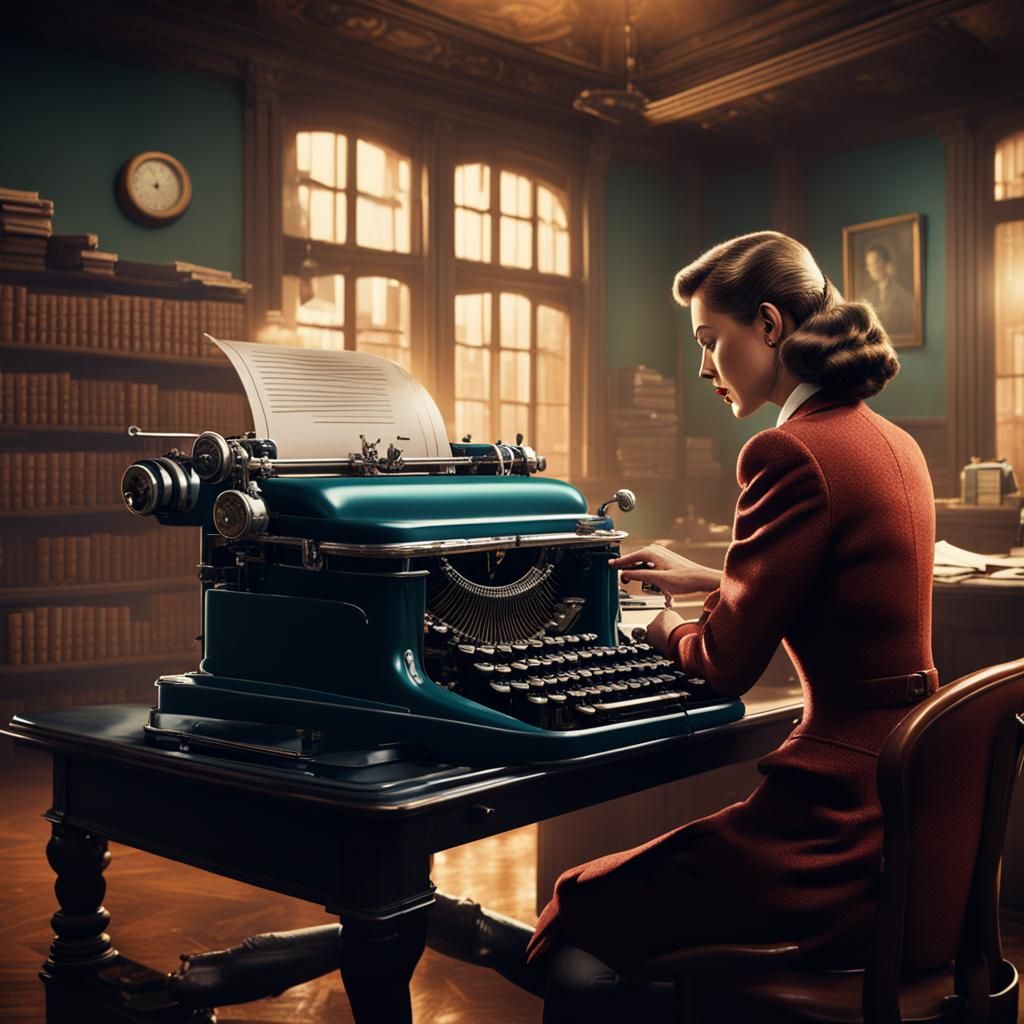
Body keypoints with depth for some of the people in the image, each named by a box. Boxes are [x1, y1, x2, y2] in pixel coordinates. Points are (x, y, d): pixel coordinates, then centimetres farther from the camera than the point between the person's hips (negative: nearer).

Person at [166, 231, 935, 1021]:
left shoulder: (797, 452, -17)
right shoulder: (892, 443, 12)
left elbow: (727, 664, -12)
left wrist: (670, 631, 9)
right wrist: (712, 581, 23)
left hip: (842, 826, -9)